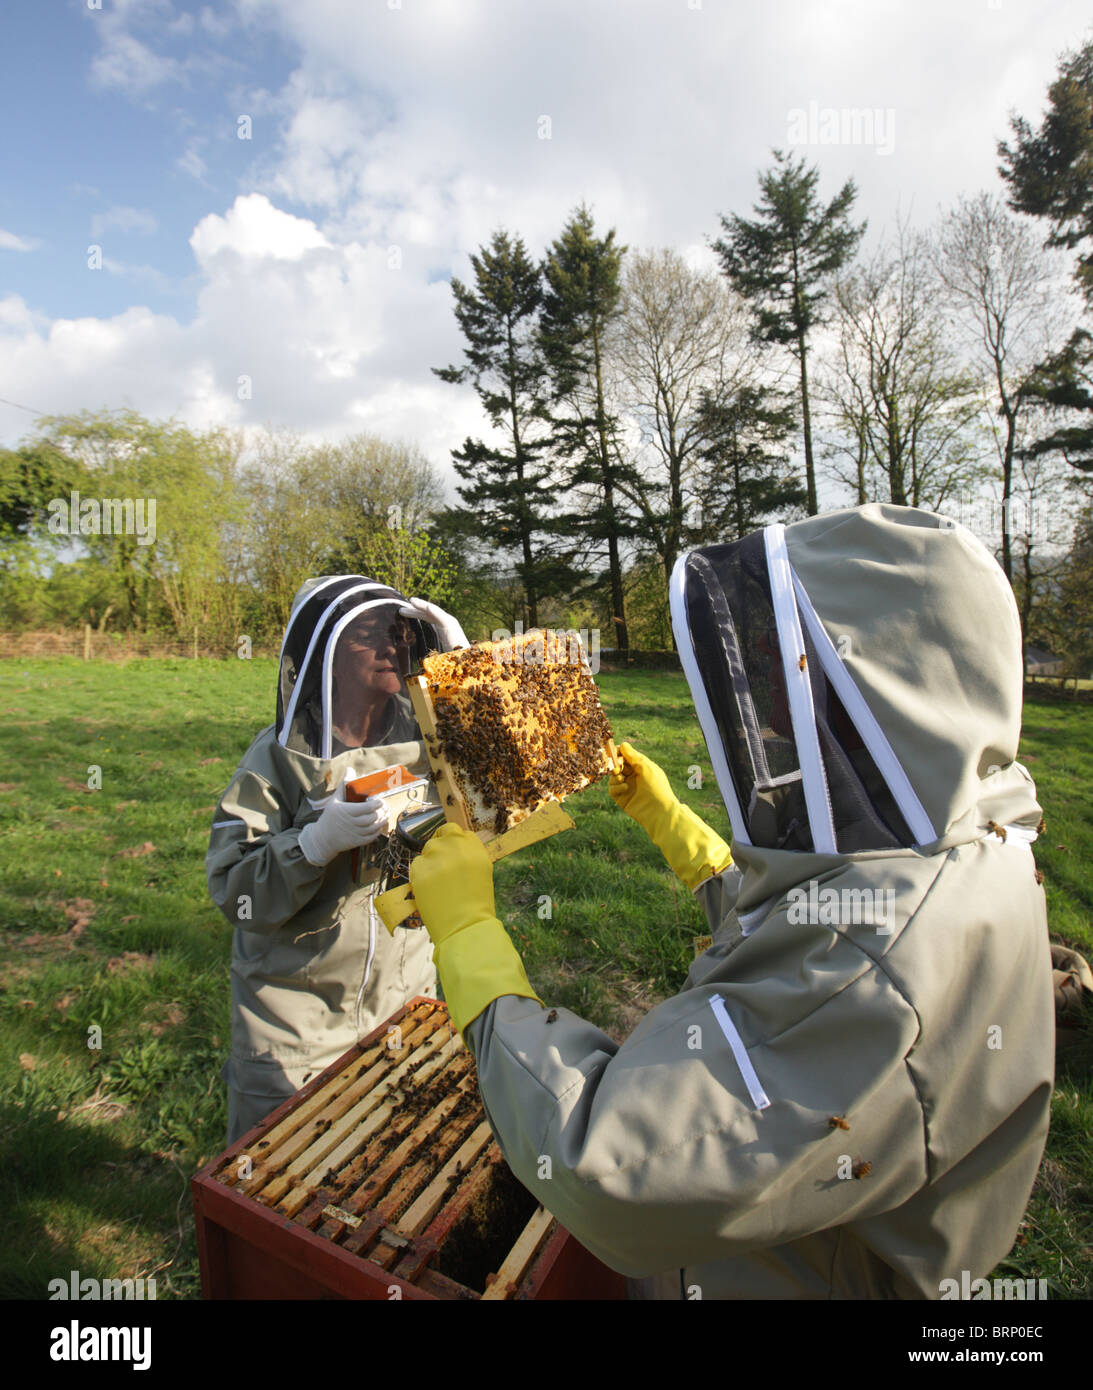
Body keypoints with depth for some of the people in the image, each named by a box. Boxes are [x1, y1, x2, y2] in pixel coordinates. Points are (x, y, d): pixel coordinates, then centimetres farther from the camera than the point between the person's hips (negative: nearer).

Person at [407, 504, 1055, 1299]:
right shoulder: (929, 867, -9)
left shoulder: (877, 982, -41)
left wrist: (465, 927, -30)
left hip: (788, 1280, -7)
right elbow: (774, 927, 9)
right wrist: (661, 813, 9)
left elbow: (602, 1169, -40)